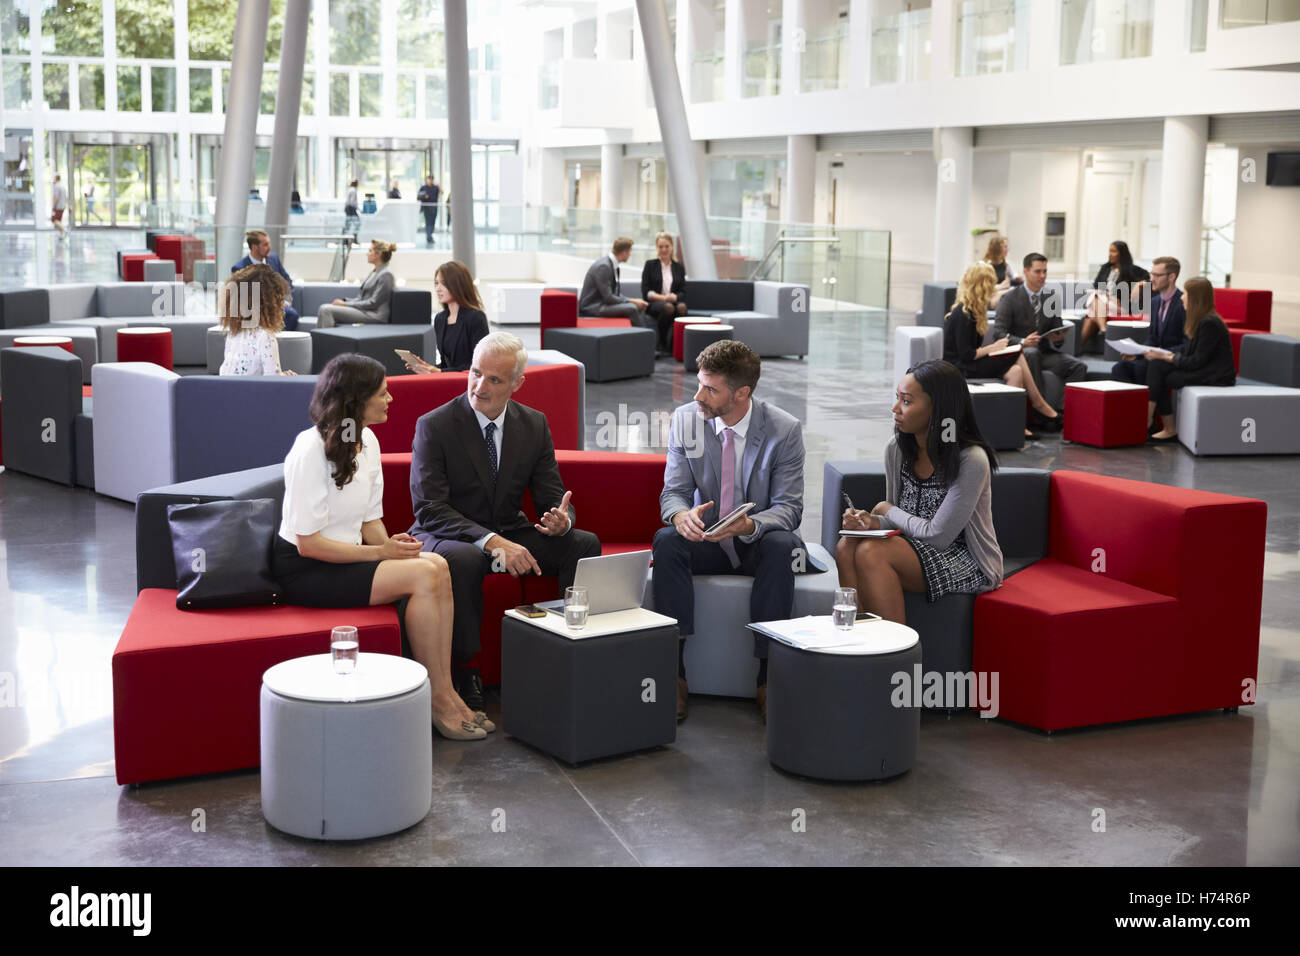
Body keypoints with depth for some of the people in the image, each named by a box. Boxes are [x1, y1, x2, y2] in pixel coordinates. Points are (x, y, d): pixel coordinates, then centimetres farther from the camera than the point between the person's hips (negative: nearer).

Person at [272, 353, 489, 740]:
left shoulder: (368, 441, 7)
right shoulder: (311, 450, -19)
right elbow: (308, 542, -20)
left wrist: (392, 544, -10)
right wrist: (380, 553, -20)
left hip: (346, 557, 8)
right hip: (304, 569, -8)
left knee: (437, 565, -18)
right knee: (423, 575, -25)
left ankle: (445, 692, -18)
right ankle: (439, 700, -16)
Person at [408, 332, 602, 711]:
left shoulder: (534, 425, 1)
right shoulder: (434, 426, -12)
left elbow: (552, 498, 2)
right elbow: (429, 509, -19)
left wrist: (561, 519, -25)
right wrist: (491, 541, -31)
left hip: (509, 534, 5)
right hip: (448, 536, -4)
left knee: (584, 543, -16)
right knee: (463, 559, -39)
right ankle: (464, 671, -24)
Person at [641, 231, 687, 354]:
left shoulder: (679, 267, 17)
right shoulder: (650, 265, 10)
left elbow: (683, 291, 10)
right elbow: (646, 292, 1)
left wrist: (674, 297, -13)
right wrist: (662, 297, -13)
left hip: (674, 301, 2)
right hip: (654, 303, -2)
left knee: (682, 307, -36)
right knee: (668, 307, -38)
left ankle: (673, 344, -33)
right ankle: (662, 343, -26)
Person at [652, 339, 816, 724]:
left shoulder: (785, 429, -12)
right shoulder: (685, 419, -4)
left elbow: (789, 507, -13)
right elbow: (673, 490, -3)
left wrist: (750, 525, -35)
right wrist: (681, 514, -29)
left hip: (760, 544, -2)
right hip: (705, 541, 2)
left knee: (782, 545, -36)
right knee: (667, 540, -30)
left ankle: (767, 675, -31)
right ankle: (675, 671, -30)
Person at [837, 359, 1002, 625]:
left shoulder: (971, 461, -21)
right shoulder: (897, 449, 2)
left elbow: (938, 536, -20)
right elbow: (897, 521, 11)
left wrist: (888, 511, -5)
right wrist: (871, 521, -13)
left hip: (969, 563, -7)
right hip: (916, 549, 7)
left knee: (872, 552, -28)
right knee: (847, 546, -21)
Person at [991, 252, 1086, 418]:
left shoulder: (1052, 296, 10)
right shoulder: (1010, 299, -3)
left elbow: (1056, 328, 15)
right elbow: (998, 332, -10)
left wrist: (1059, 337, -11)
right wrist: (1022, 342, -28)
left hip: (1045, 352, 4)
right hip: (1018, 353, -4)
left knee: (1078, 367, -21)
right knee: (1032, 353, -39)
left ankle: (1063, 409, -23)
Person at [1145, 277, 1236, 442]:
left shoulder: (1209, 323, -18)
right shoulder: (1198, 320, 12)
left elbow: (1197, 362, -19)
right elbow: (1188, 352, 13)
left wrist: (1166, 357, -13)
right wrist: (1167, 355, -3)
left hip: (1216, 376, -9)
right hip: (1203, 370, 9)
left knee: (1160, 378, -16)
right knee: (1156, 365, -8)